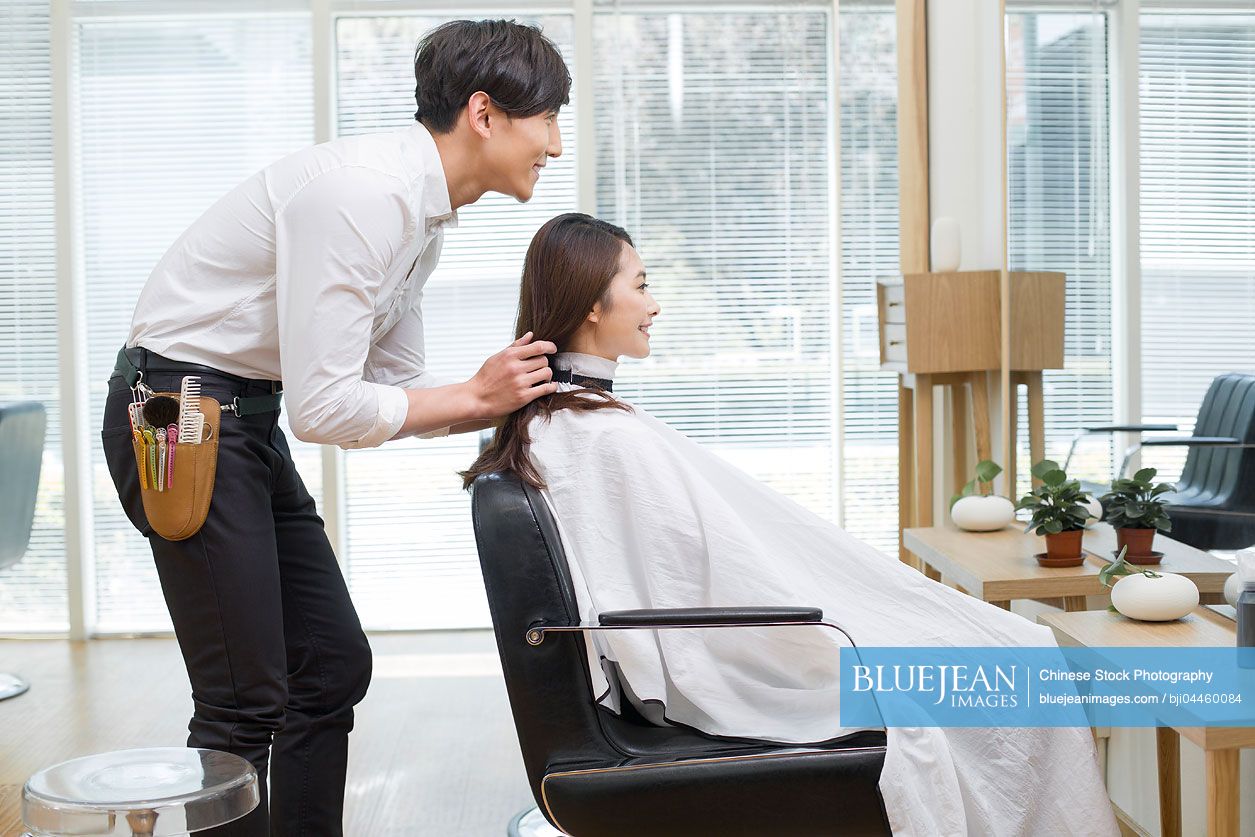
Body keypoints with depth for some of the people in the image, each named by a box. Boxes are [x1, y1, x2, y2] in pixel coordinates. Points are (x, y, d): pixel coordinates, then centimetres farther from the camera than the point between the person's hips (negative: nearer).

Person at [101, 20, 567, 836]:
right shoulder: (363, 193, -23)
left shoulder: (424, 211, 7)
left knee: (335, 663, 11)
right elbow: (324, 406, -24)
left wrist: (517, 397, 0)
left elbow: (399, 385, 13)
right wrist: (475, 397, -14)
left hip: (247, 420, 10)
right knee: (247, 701, -6)